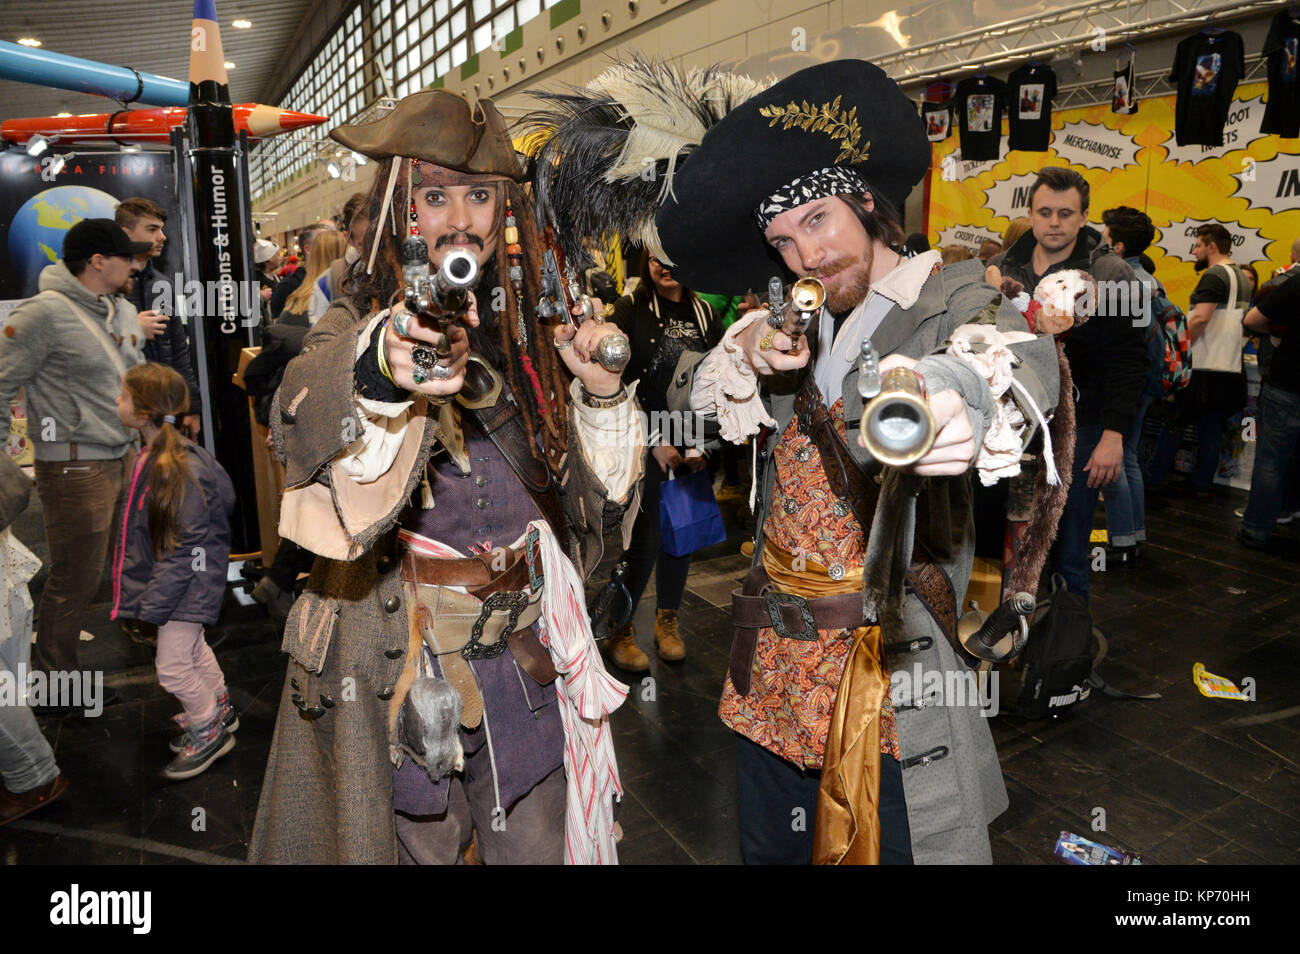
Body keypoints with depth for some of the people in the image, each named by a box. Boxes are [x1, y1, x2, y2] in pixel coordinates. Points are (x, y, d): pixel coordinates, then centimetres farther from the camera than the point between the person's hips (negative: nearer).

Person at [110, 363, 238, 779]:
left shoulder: (184, 471, -30)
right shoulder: (148, 456, -1)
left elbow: (187, 547, -26)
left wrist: (153, 603, -21)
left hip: (188, 583, -9)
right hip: (169, 571, 9)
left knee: (172, 667, 1)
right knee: (193, 649, 23)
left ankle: (209, 733, 23)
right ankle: (220, 710, 43)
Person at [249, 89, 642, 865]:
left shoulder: (528, 336, 4)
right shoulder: (355, 329, -8)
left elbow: (589, 502, 8)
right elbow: (302, 418, -32)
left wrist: (601, 396, -8)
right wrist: (376, 372, -52)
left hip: (526, 657, 4)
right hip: (397, 658, -3)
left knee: (537, 844, 17)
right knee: (414, 843, 12)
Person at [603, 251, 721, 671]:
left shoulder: (705, 314, 8)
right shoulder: (630, 309, -3)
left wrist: (701, 443, -4)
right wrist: (657, 442, -12)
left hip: (693, 447, 4)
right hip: (644, 444, -4)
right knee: (644, 539, -4)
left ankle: (667, 622, 29)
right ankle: (619, 631, 14)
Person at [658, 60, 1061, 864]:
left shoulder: (952, 296, -5)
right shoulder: (802, 327, 12)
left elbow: (1019, 360, -29)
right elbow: (689, 410, 15)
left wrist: (957, 399, -53)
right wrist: (745, 355, -7)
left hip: (892, 671, -5)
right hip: (771, 658, 6)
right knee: (771, 845, 19)